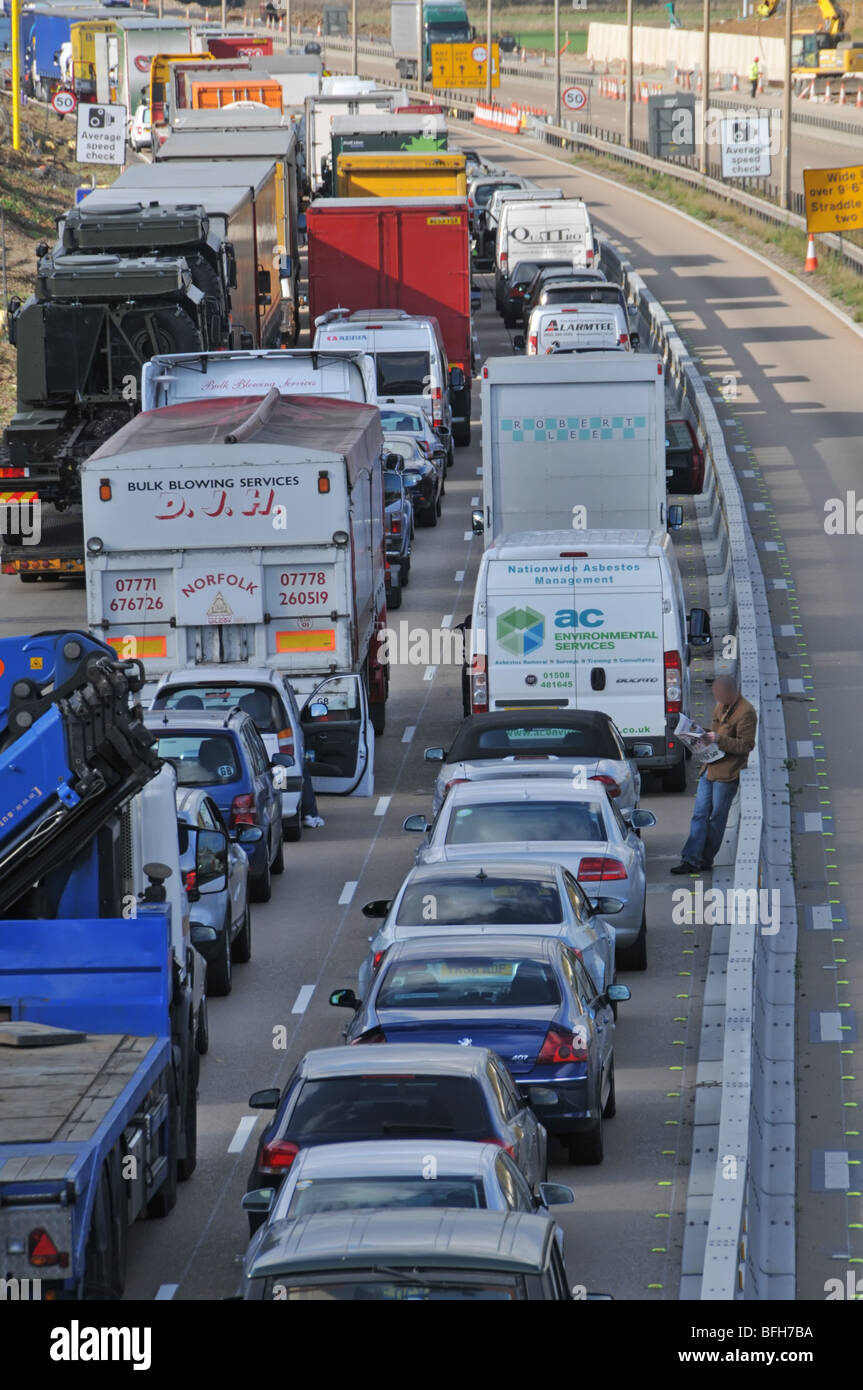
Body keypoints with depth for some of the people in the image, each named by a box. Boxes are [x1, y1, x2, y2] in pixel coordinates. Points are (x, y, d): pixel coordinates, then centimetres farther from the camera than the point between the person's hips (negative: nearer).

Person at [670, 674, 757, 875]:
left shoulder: (745, 713, -13)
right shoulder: (720, 706, 15)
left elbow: (746, 745, -16)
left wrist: (719, 740, -21)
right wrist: (706, 736, 8)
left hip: (727, 774, -8)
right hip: (710, 768, 8)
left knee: (717, 817, 2)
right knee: (699, 814, 3)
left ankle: (705, 859, 12)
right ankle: (690, 859, 1)